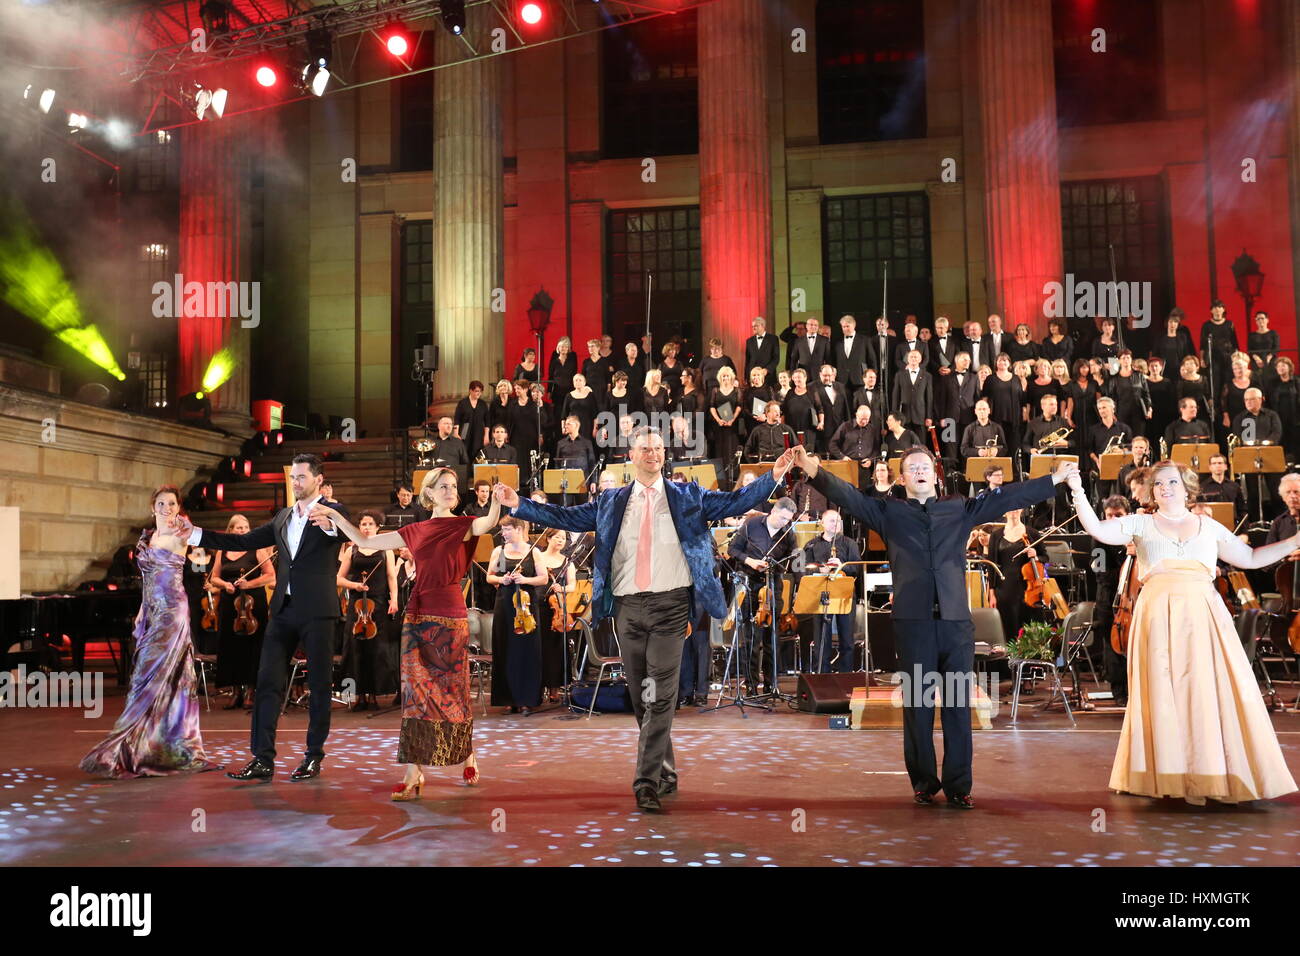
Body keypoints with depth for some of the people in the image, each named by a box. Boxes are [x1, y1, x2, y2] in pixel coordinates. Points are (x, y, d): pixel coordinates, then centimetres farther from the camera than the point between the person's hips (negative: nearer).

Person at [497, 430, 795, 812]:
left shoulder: (688, 496, 9)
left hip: (670, 605, -3)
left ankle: (647, 783, -10)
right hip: (628, 606, 3)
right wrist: (518, 505, 5)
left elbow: (736, 502, 3)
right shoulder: (611, 502, 14)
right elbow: (567, 517, 12)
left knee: (660, 695, -11)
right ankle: (665, 772, 24)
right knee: (641, 697, 9)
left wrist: (773, 476, -9)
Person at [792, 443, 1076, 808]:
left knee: (959, 706, 3)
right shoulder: (889, 512, 8)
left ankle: (958, 785, 13)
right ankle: (923, 782, 17)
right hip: (913, 623, -1)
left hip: (956, 621, 1)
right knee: (917, 705, 4)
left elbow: (1008, 497, 15)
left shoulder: (960, 508, 13)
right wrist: (814, 472, -19)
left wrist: (1054, 479, 13)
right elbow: (848, 495, -3)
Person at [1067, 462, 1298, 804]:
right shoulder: (1140, 524, 10)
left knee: (1213, 691, -4)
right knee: (1167, 694, -4)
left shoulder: (1210, 527, 17)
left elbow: (1252, 558, 20)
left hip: (1204, 618, 2)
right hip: (1159, 618, -1)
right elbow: (1097, 529, -2)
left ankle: (1220, 776, 5)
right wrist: (1078, 491, -12)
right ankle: (1182, 779, 2)